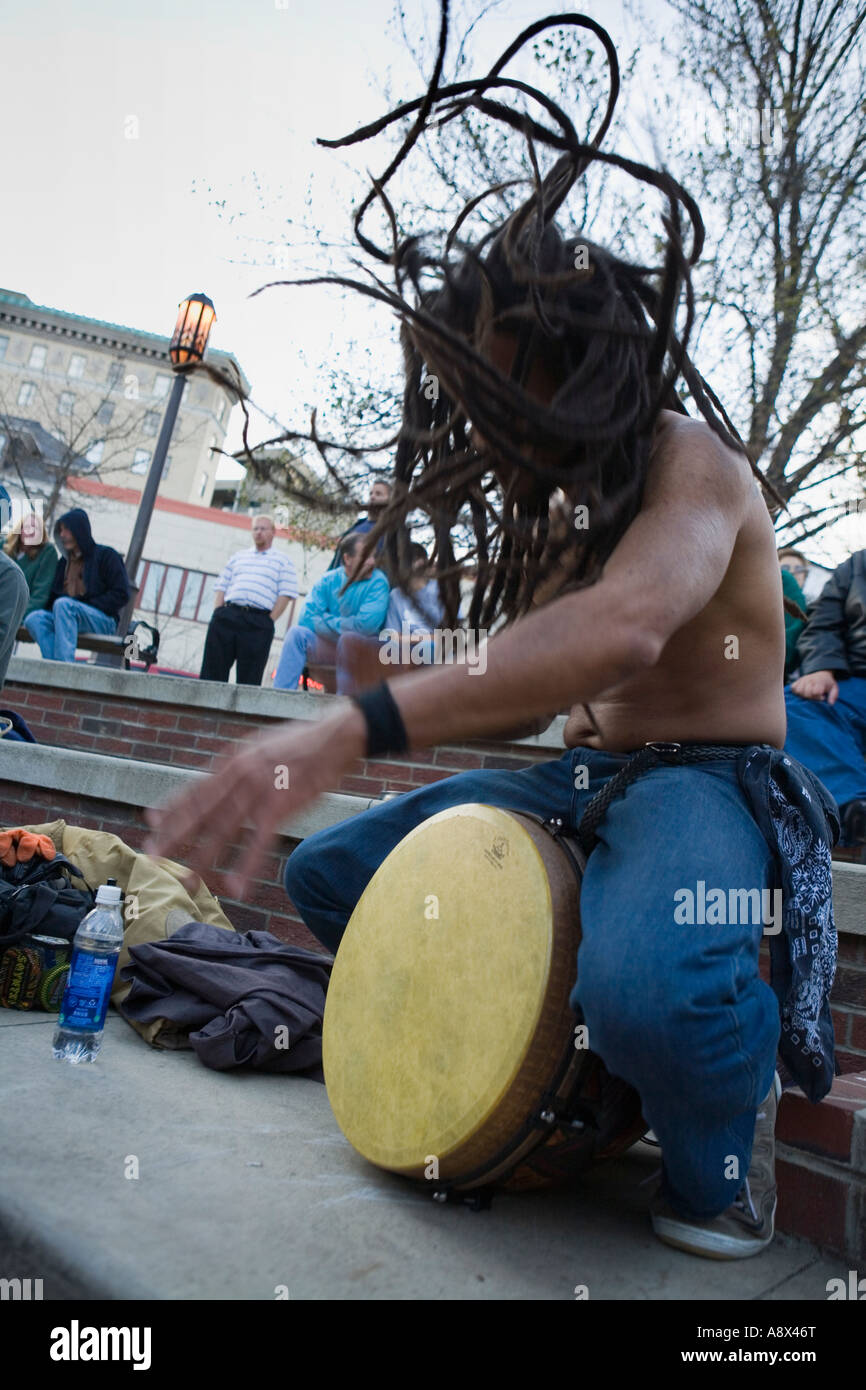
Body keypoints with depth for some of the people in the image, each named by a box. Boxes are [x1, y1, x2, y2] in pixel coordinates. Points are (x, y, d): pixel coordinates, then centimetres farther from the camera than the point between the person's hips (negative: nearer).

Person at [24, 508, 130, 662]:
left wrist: (89, 606, -11)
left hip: (104, 622, -6)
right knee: (34, 618, -22)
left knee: (63, 604, -33)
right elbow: (53, 596, 25)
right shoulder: (65, 561, 25)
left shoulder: (106, 555, 5)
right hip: (67, 619, 6)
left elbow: (121, 594, -4)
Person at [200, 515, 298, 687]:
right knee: (211, 672, -2)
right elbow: (221, 588, 21)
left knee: (249, 679, -5)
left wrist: (268, 622, -7)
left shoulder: (283, 562, 12)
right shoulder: (238, 557, 25)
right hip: (226, 616, 4)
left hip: (257, 623, -4)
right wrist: (218, 613, 5)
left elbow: (285, 595, 2)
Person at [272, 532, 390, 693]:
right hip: (328, 644, 4)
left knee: (349, 637, -34)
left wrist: (330, 622, -9)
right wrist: (339, 624, -13)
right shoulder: (328, 580, 3)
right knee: (297, 633, -18)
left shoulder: (378, 582, -10)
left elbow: (367, 624, -23)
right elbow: (306, 619, -5)